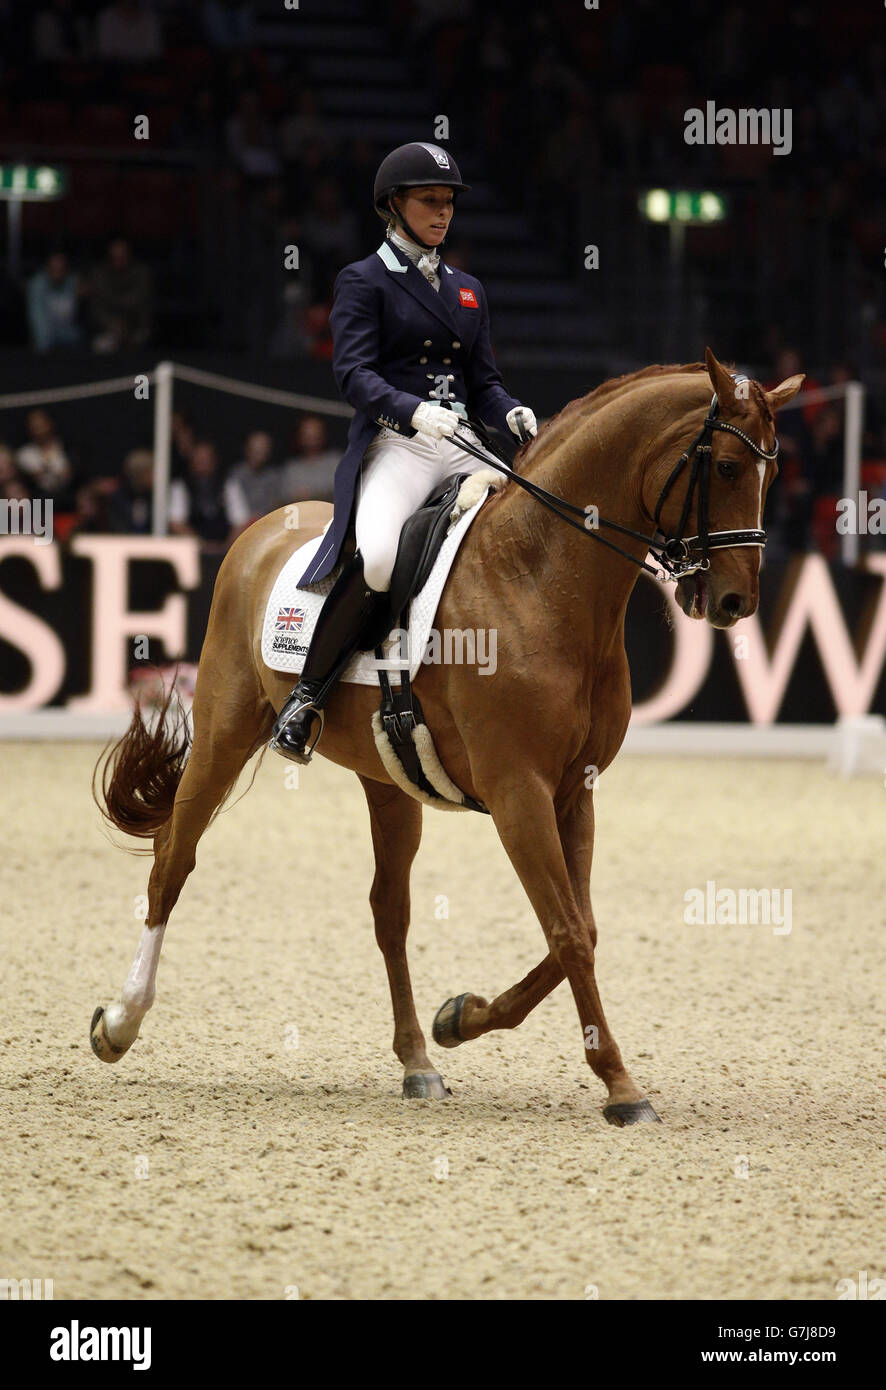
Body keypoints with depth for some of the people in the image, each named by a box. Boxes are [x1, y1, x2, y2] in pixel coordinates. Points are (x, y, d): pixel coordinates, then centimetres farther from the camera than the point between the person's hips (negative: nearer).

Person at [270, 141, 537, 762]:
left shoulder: (467, 289, 23)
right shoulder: (363, 281, 5)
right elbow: (354, 372, -9)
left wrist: (511, 413, -3)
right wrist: (413, 410, -27)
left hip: (463, 451, 6)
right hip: (395, 447, -6)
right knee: (379, 557, -34)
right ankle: (307, 699, -22)